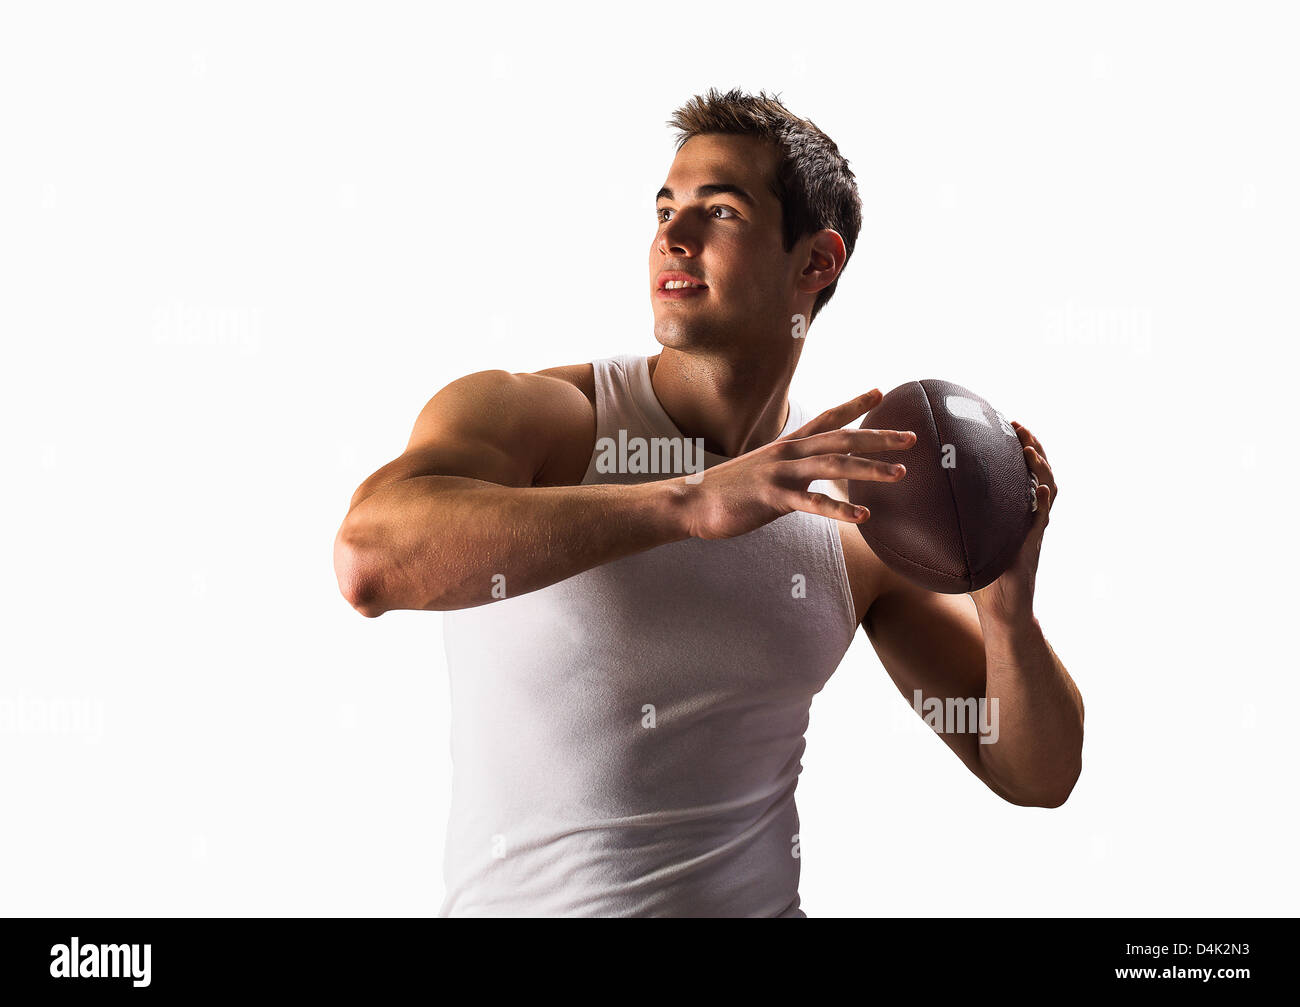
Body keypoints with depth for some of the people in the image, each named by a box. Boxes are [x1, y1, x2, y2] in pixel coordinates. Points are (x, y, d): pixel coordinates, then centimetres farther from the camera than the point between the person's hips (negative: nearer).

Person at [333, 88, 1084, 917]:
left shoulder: (860, 514, -1)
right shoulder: (525, 415, -9)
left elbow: (1037, 778, 4)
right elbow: (372, 560, -31)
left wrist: (1007, 609, -15)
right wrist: (691, 499, -33)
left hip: (759, 898, 2)